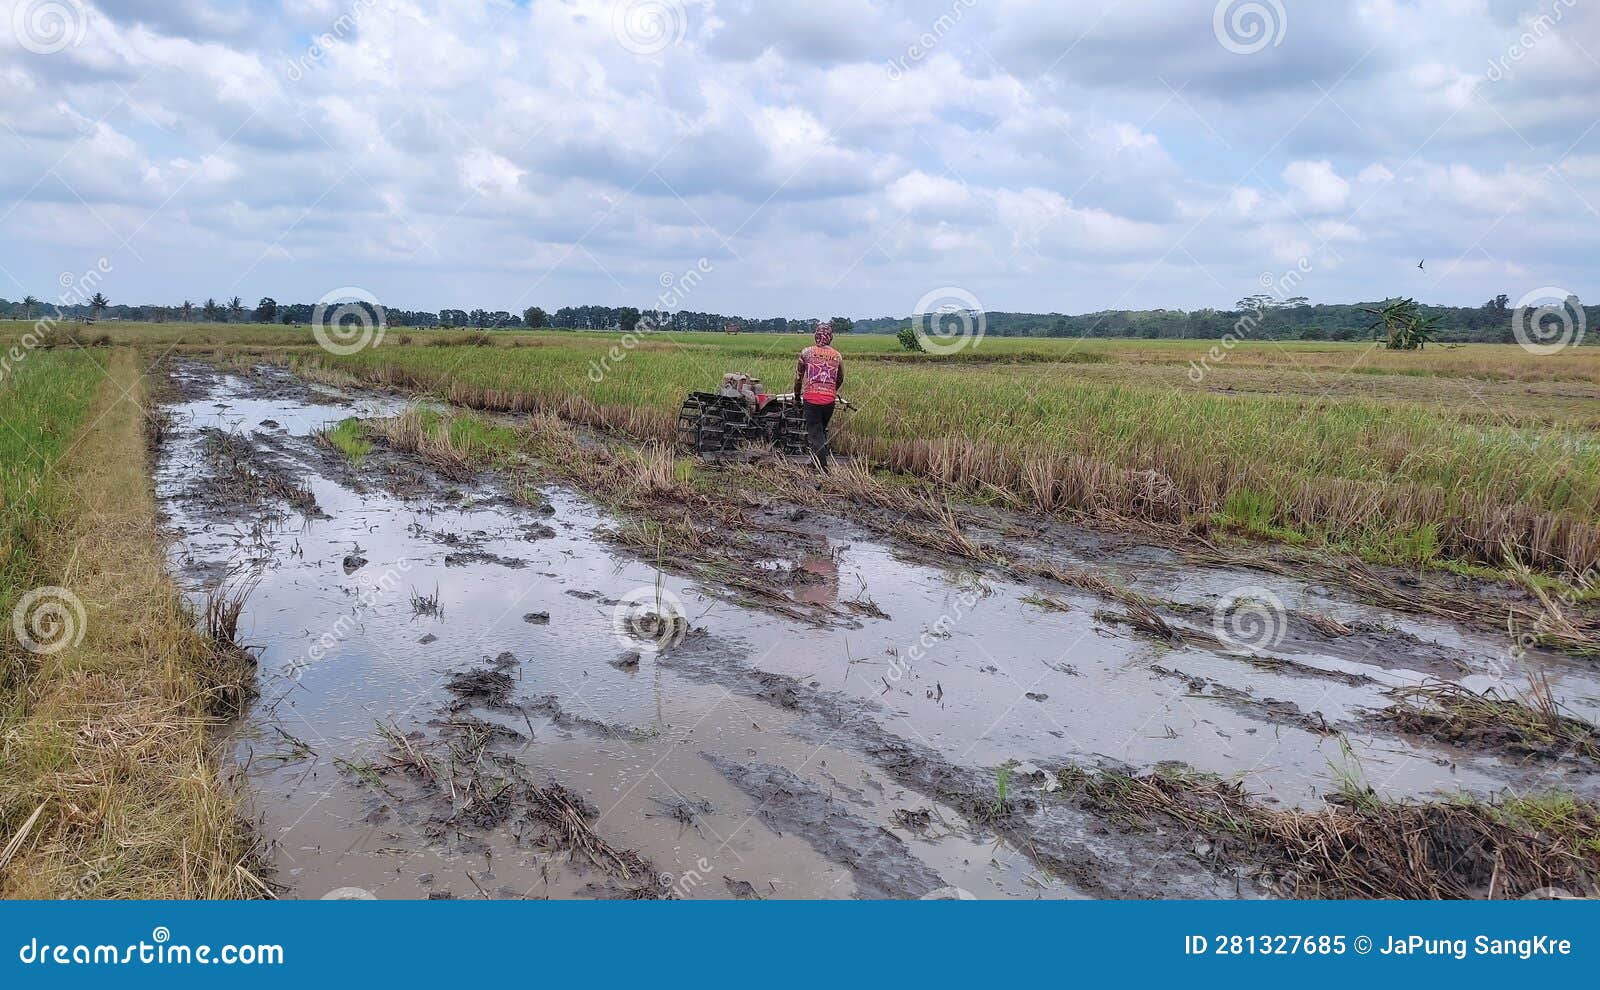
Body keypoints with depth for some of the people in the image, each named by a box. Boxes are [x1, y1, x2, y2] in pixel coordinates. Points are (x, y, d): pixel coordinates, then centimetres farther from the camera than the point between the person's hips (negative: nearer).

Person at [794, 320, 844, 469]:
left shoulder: (806, 353, 0)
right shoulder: (837, 356, 7)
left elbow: (798, 377, 6)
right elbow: (840, 380, 20)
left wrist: (797, 396, 20)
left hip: (811, 399, -3)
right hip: (829, 400, 3)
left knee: (815, 434, 0)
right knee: (822, 431, 23)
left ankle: (823, 469, -7)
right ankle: (816, 461, 31)